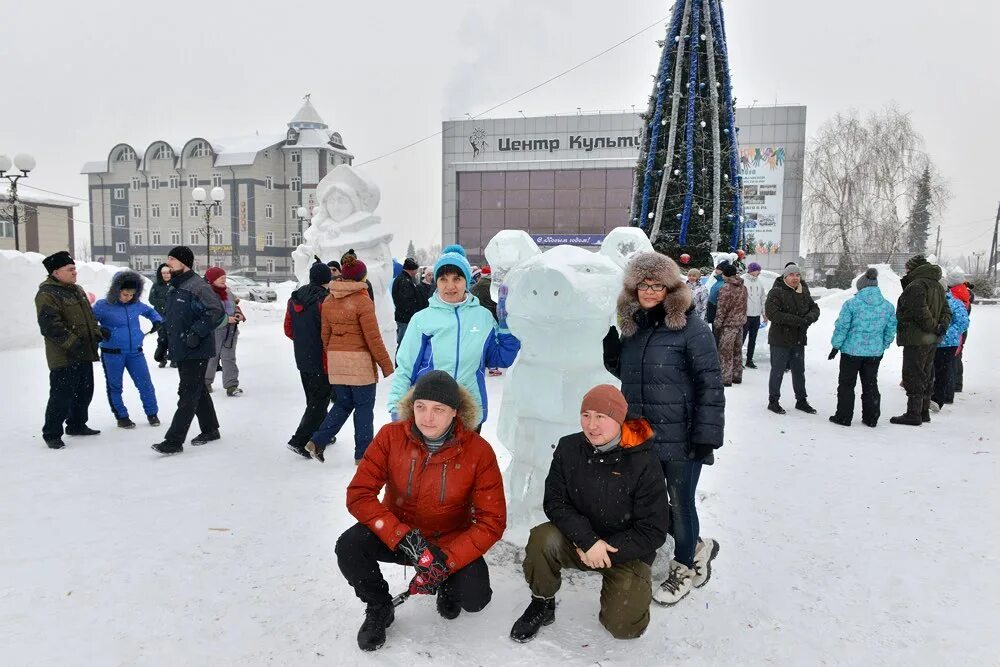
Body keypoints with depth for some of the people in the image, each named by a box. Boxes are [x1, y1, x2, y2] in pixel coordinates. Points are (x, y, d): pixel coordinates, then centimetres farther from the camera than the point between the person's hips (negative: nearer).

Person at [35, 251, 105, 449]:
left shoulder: (77, 290, 16)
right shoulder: (47, 294, -14)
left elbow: (88, 316, 26)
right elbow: (50, 324, -22)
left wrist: (97, 332, 11)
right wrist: (72, 343, -26)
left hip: (84, 354, 9)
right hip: (63, 357, -9)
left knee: (84, 391, 17)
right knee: (62, 396, -6)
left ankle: (77, 425, 32)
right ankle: (51, 434, 7)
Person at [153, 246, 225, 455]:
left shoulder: (198, 286, -15)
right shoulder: (173, 289, 15)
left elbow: (217, 312, -24)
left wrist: (197, 332, -25)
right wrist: (163, 343, 23)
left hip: (196, 351, -9)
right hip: (180, 351, 9)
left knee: (187, 395, -6)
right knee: (198, 391, 17)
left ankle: (174, 441, -5)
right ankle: (210, 430, 30)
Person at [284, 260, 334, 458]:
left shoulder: (294, 299, 5)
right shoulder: (325, 300, -18)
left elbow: (288, 330, 12)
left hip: (302, 359, 8)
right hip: (321, 362, -8)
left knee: (314, 399, 20)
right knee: (319, 402, 1)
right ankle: (300, 440, -3)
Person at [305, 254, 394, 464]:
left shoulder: (329, 301, 6)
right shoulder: (363, 301, -13)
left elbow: (325, 334, 11)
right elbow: (373, 338, -13)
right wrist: (387, 366, -6)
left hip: (335, 360, 6)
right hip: (359, 361, -6)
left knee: (343, 403, 18)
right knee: (364, 406, 6)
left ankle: (318, 441, 8)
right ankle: (362, 454, 11)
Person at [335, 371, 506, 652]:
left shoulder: (478, 451, -18)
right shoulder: (390, 436, -16)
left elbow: (492, 521, -16)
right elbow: (359, 495, -19)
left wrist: (446, 561, -27)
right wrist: (404, 538, -31)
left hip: (451, 541, -1)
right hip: (396, 535, 1)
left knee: (474, 598, -25)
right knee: (349, 547, -26)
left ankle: (448, 588, 16)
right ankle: (379, 609, 6)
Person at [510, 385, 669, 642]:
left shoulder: (644, 462, -19)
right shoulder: (569, 448, -10)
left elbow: (654, 531, -14)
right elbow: (555, 502, -12)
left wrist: (608, 551, -20)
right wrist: (588, 540, -26)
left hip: (627, 550, -2)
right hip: (578, 539, 2)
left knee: (623, 626, -13)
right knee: (542, 539, -28)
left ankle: (635, 587, 22)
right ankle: (542, 604, -1)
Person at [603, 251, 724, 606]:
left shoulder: (691, 328, -12)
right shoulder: (632, 327, 9)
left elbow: (711, 386, -13)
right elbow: (623, 370, 22)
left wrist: (706, 437, -16)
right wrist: (608, 338, 5)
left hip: (680, 440, -7)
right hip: (642, 437, 7)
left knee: (679, 503, 7)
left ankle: (684, 567, 32)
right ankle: (698, 546, 39)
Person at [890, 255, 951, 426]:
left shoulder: (915, 286, -17)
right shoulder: (937, 286, 15)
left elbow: (921, 312, -24)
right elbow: (946, 310, 15)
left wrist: (934, 327, -11)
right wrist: (942, 326, -1)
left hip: (916, 340, -10)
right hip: (932, 341, 10)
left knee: (913, 377, -4)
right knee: (926, 376, 17)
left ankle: (913, 414, -1)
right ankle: (924, 411, 26)